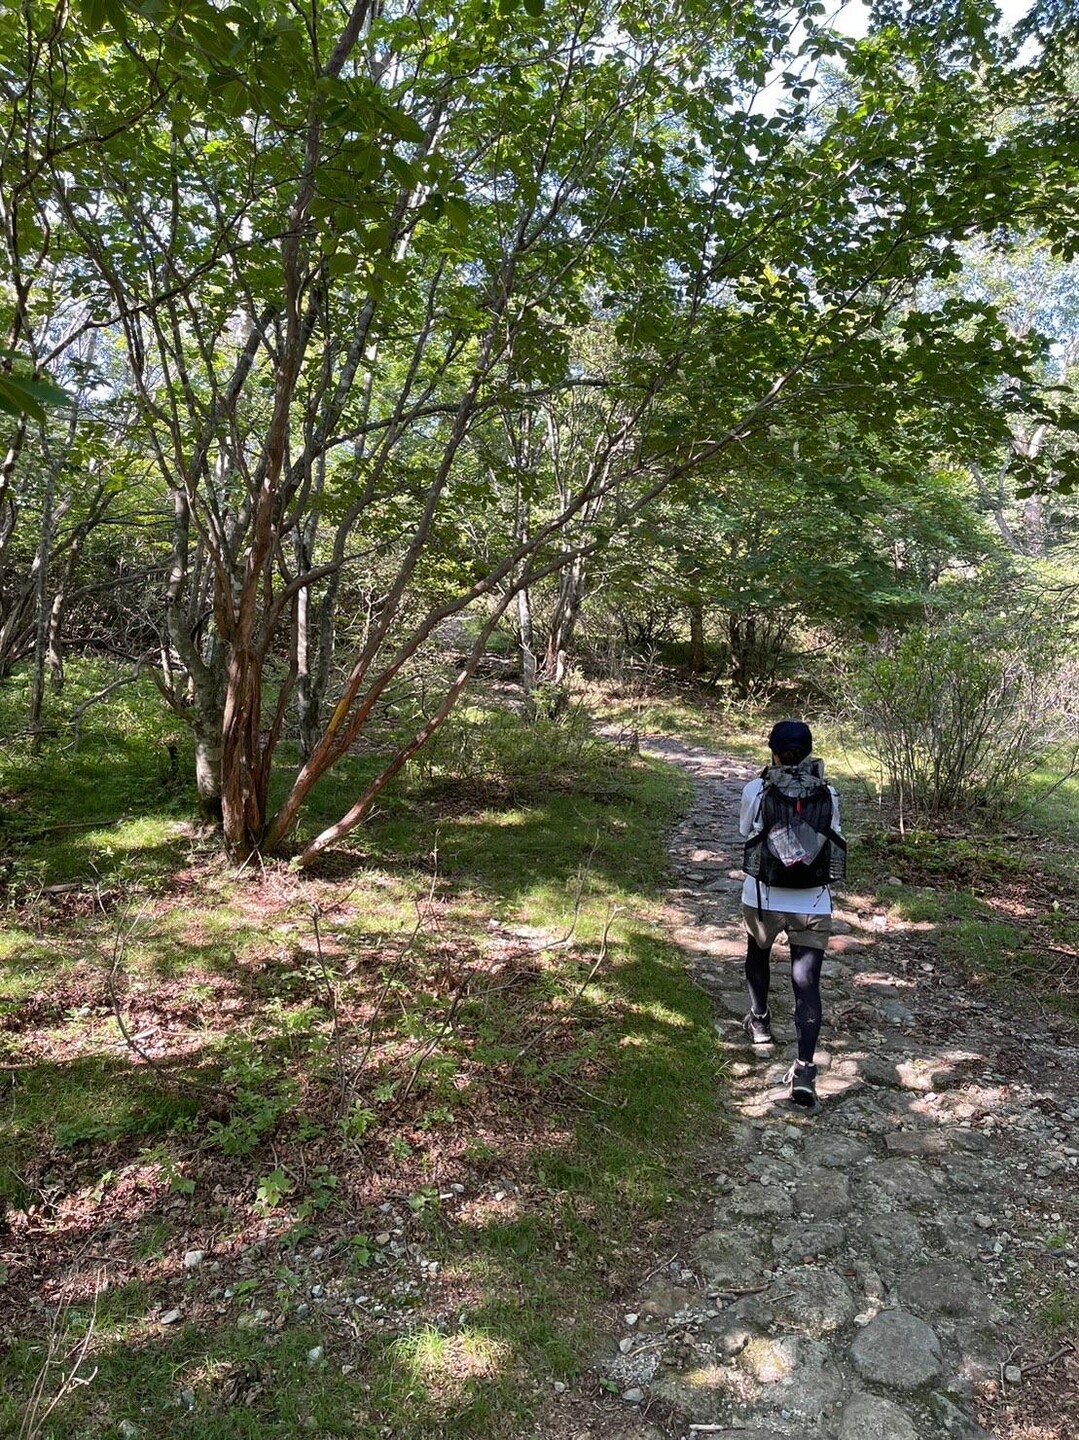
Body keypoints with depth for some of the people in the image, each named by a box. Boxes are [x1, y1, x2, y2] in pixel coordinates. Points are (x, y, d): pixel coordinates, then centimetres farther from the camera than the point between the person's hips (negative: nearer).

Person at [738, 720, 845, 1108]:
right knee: (807, 984, 3)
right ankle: (804, 1069, -9)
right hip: (814, 904, 0)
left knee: (758, 952, 29)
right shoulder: (828, 795, -3)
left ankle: (759, 1023, 43)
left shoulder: (756, 791, -8)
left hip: (764, 898, 0)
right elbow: (832, 837, 11)